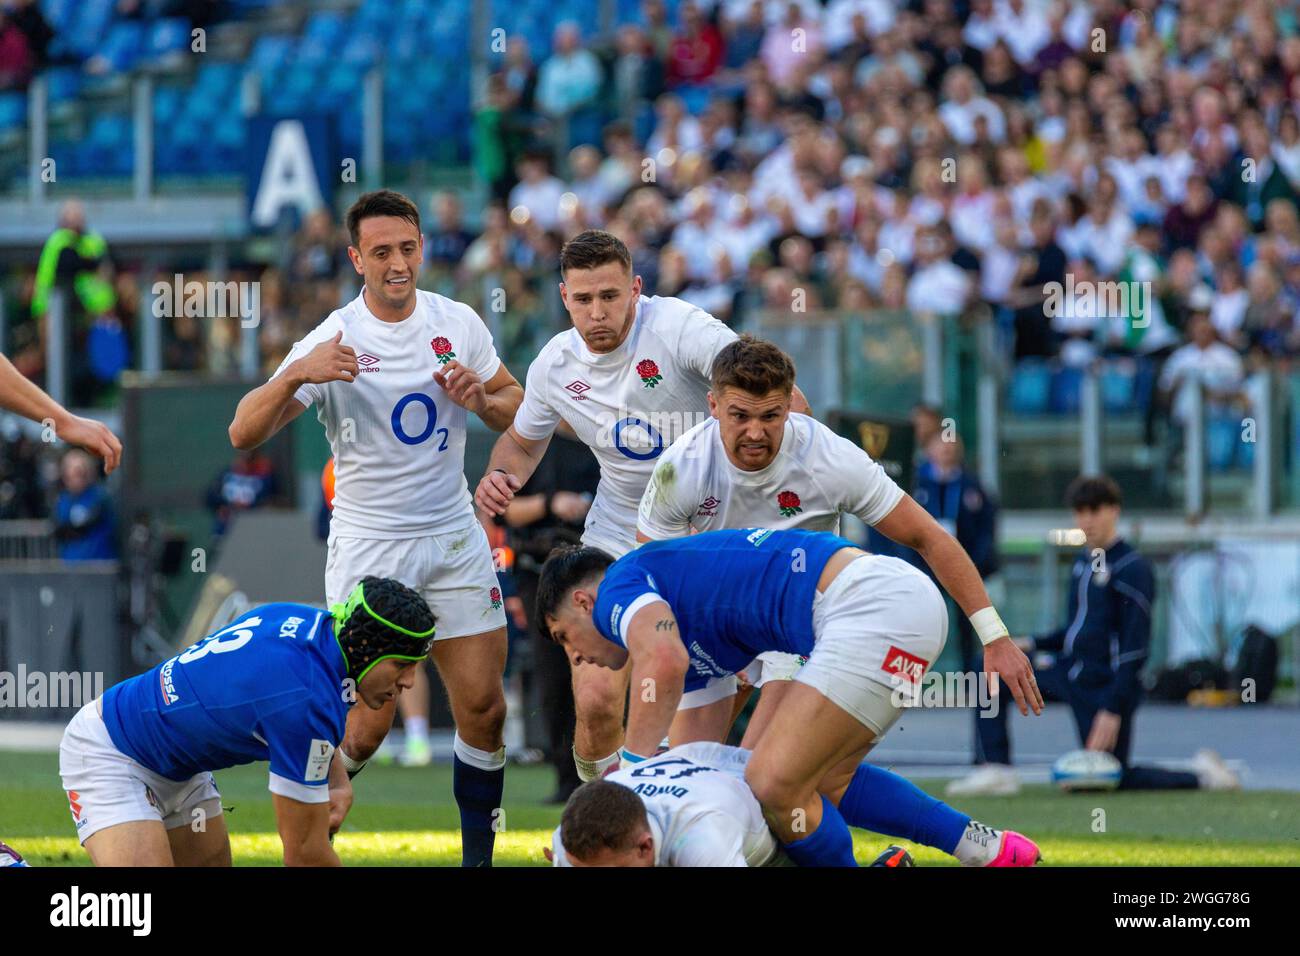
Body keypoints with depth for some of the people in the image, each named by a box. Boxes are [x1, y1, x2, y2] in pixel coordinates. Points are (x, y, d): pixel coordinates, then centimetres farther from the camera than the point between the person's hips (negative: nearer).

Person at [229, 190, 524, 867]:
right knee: (366, 725, -10)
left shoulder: (458, 322, 2)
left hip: (454, 538, 4)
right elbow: (244, 434, -16)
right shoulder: (333, 341, -10)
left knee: (483, 708, 0)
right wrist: (294, 376, -34)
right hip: (367, 544, -4)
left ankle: (478, 855, 13)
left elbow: (518, 411, 14)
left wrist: (480, 399, -9)